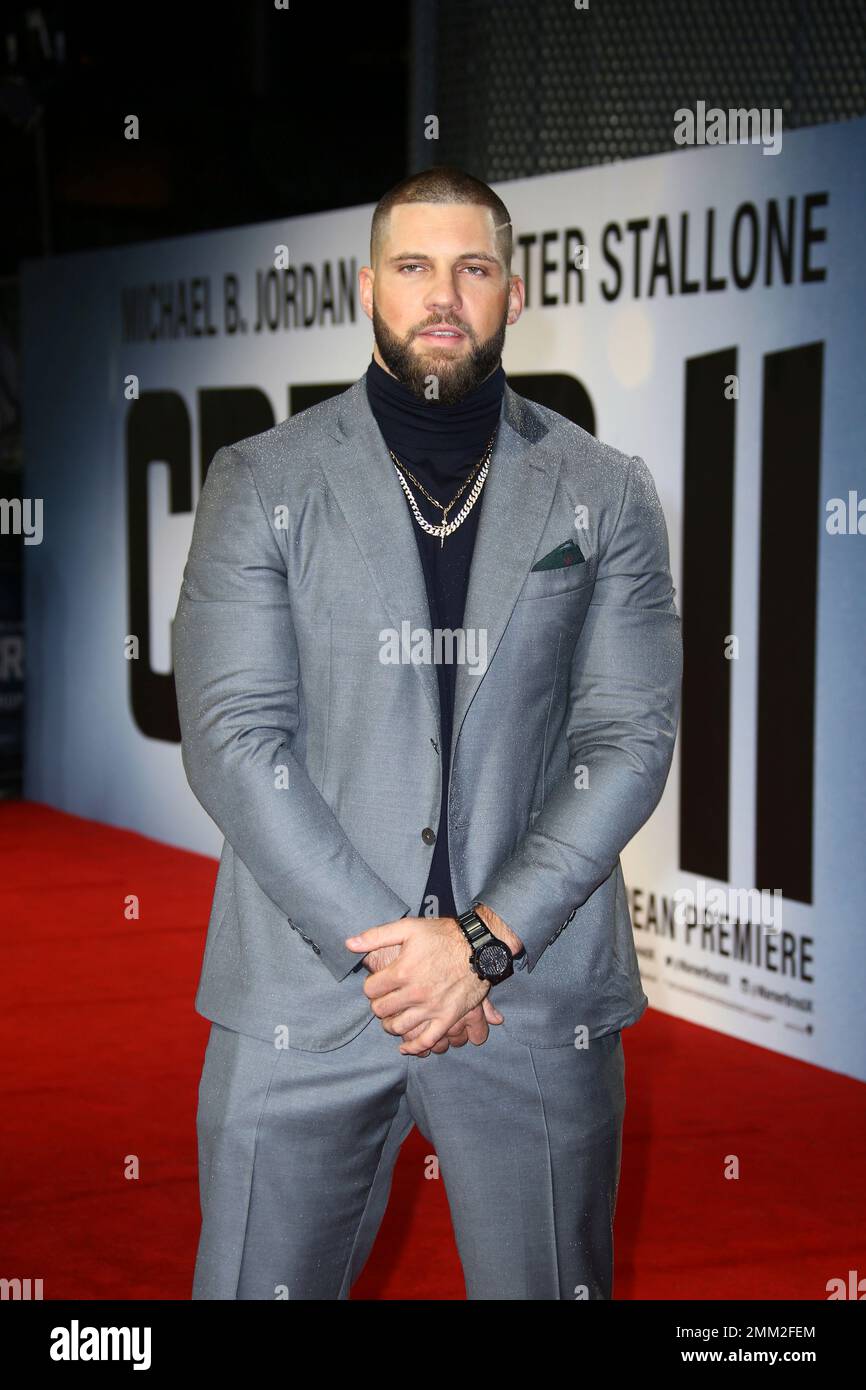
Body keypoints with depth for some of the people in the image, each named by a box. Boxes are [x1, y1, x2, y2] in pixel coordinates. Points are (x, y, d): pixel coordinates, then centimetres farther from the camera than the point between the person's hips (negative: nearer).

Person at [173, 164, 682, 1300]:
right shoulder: (261, 482, 4)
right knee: (262, 1285, 5)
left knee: (551, 1283, 8)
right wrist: (382, 950, -12)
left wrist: (485, 940, -12)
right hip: (303, 996, 0)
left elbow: (632, 737, 0)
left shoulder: (604, 492, 7)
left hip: (538, 994, 1)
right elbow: (232, 738, -4)